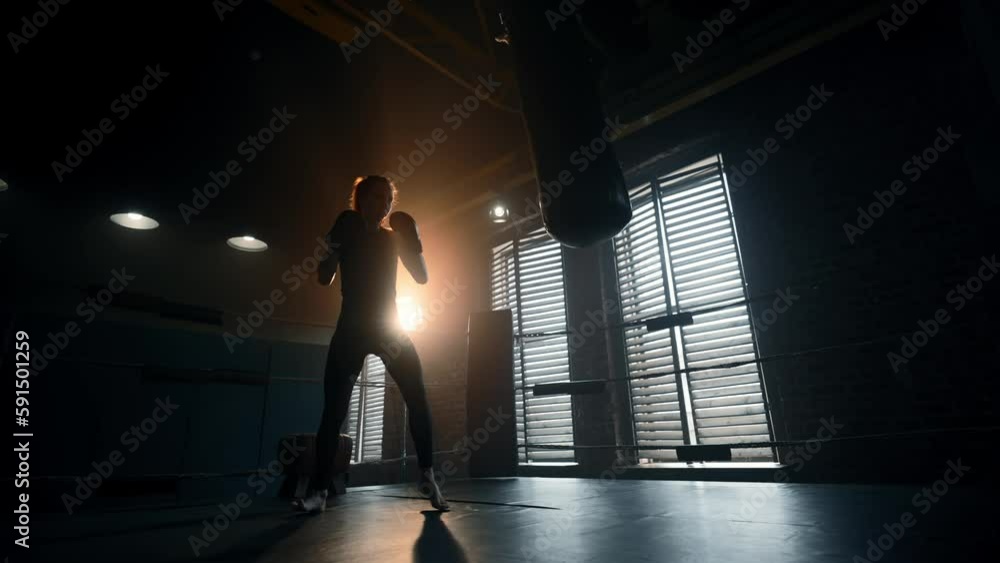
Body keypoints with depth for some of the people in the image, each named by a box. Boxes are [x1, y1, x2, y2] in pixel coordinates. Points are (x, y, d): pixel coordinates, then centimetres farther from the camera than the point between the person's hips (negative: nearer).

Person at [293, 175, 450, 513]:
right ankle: (319, 491, 5)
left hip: (389, 327, 2)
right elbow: (324, 279, -4)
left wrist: (414, 243, -13)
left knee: (417, 400, -8)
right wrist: (334, 246, -19)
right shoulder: (344, 234, 4)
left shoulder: (393, 239, 9)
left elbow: (422, 277, 0)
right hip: (351, 329, -1)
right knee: (334, 409, -6)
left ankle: (428, 478, 4)